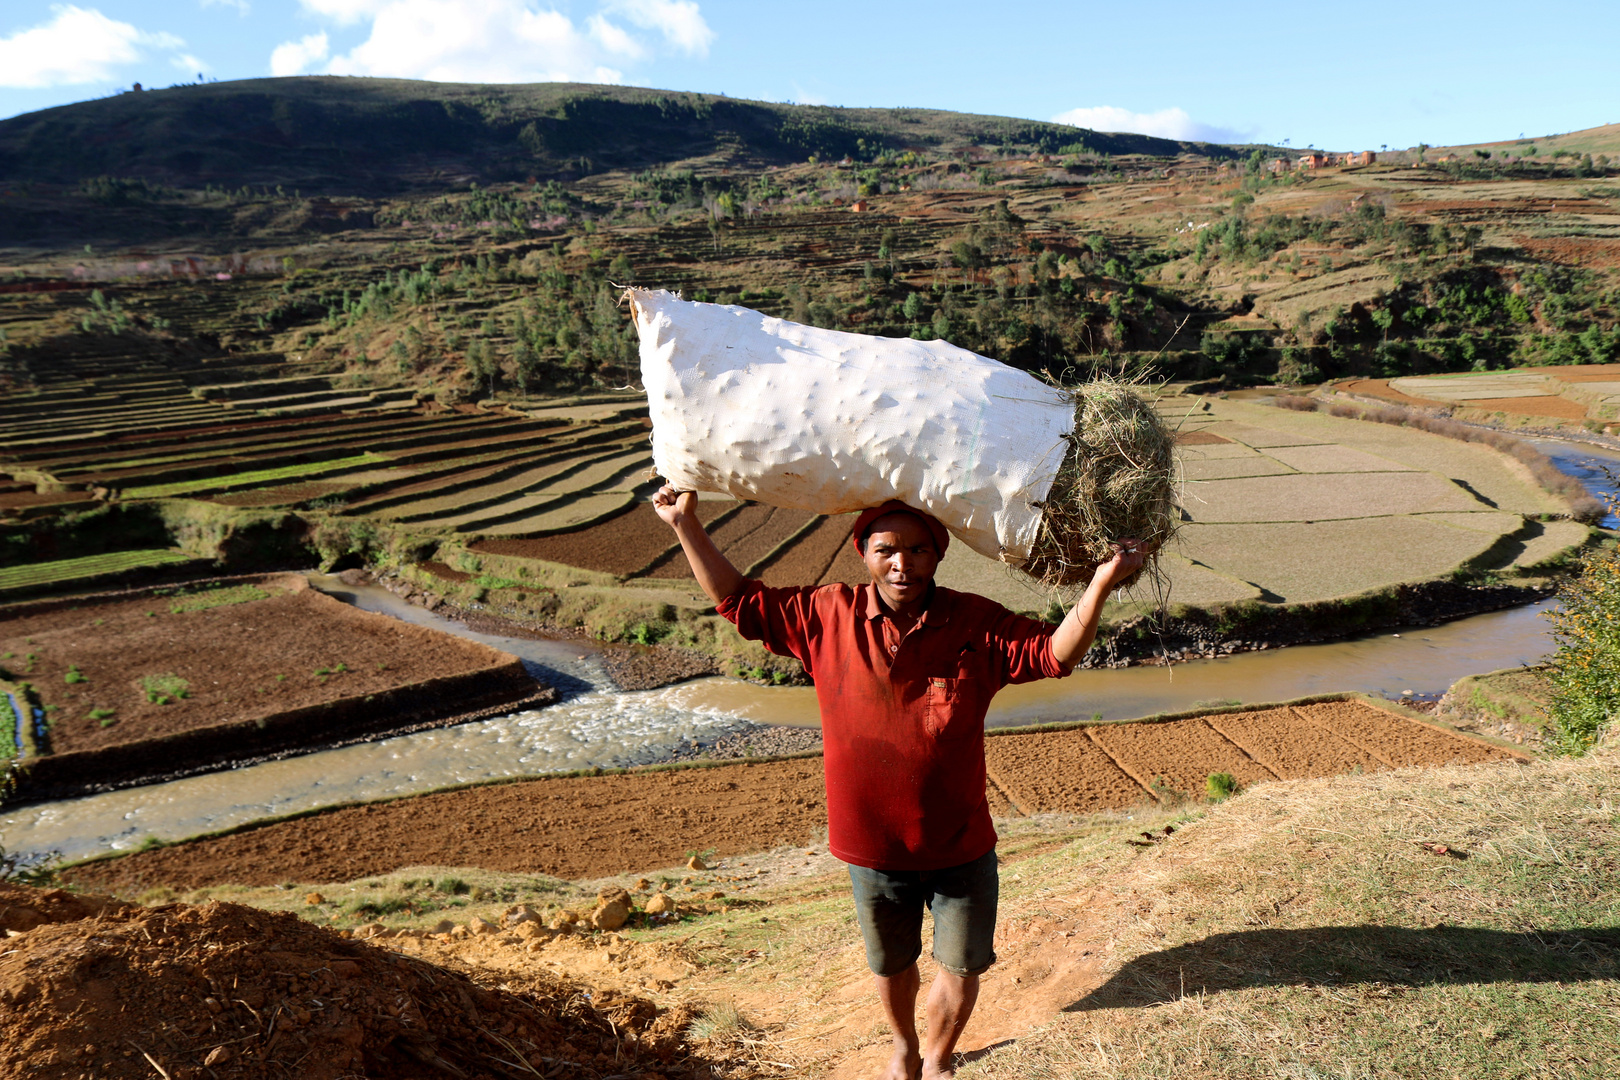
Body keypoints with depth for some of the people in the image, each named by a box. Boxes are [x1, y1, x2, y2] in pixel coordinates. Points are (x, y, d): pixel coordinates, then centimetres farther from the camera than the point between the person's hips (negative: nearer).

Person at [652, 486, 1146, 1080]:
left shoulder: (975, 623, -13)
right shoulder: (828, 616, -10)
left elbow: (1055, 653, -14)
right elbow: (739, 601, -2)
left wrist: (1101, 582, -29)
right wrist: (686, 526, -6)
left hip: (961, 847, -1)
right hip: (873, 850, 1)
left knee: (961, 969, 16)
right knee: (891, 965, 25)